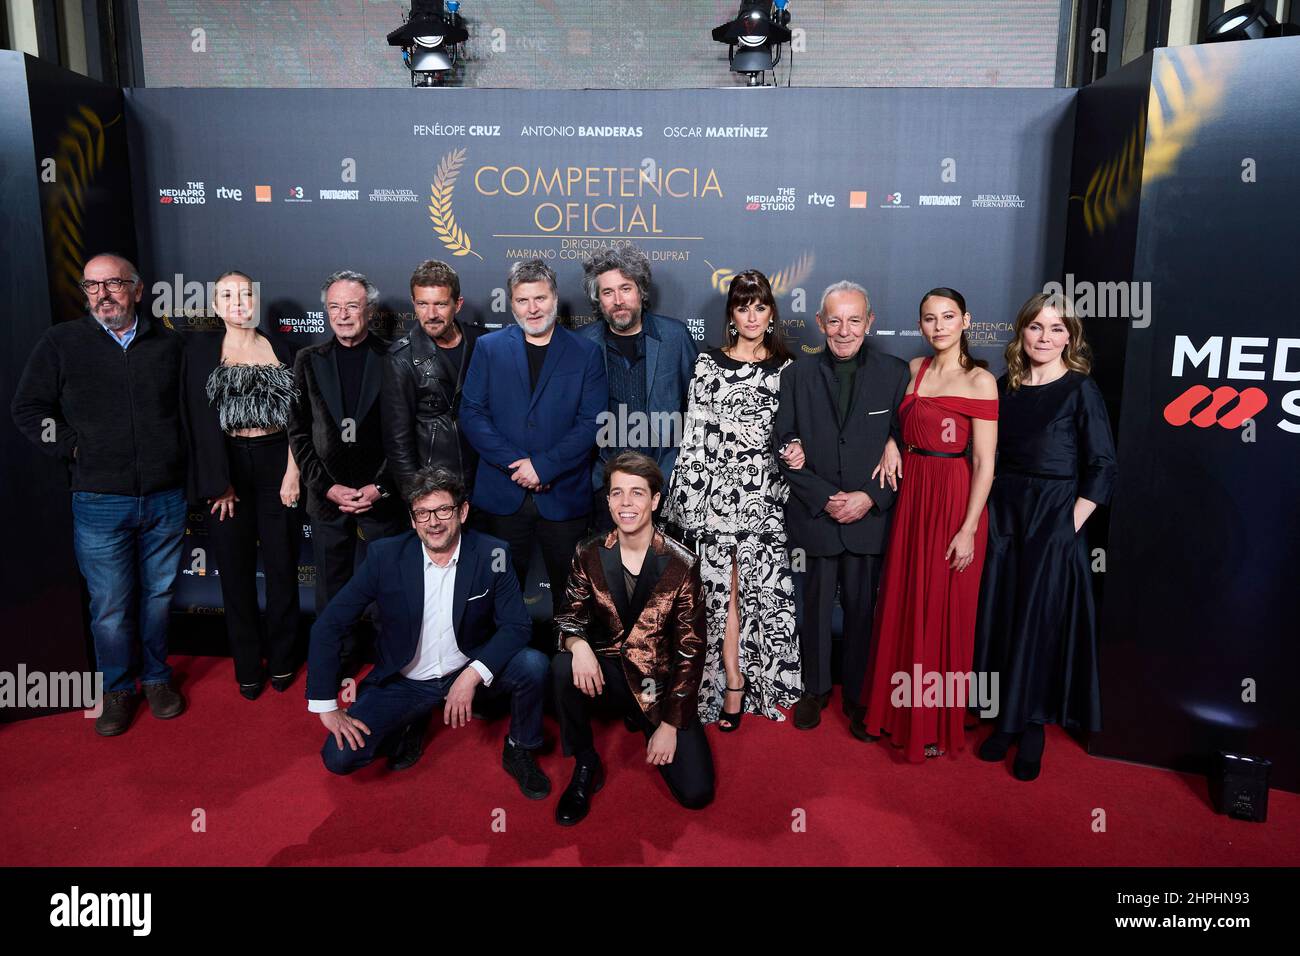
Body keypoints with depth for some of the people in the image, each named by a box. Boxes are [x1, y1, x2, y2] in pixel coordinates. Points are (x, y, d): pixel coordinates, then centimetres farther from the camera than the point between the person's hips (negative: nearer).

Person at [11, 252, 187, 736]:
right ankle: (117, 688, 24)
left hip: (166, 499, 2)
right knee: (110, 605, 6)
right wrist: (73, 447, -6)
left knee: (159, 595, 14)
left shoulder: (169, 343, 5)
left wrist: (183, 461, 5)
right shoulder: (61, 342, 0)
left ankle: (156, 676, 31)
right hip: (100, 501, -1)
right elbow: (27, 406, 4)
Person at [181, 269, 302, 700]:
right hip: (227, 467, -1)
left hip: (276, 464, 1)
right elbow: (202, 420, -5)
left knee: (282, 567, 5)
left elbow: (296, 416, 4)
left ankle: (281, 660, 21)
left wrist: (293, 472, -7)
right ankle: (247, 667, 20)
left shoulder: (279, 350, 9)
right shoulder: (202, 347, 2)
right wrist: (219, 484, -11)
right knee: (236, 571, 6)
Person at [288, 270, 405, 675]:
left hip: (383, 496, -2)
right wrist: (328, 487, -5)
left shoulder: (394, 359, -1)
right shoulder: (308, 360, 7)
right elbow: (299, 432, 5)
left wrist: (380, 487, -10)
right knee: (332, 590, 11)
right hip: (328, 496, 2)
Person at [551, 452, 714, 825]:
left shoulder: (681, 564, -11)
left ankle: (649, 728, 20)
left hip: (662, 680, -1)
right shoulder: (590, 556, -5)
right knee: (563, 667, -33)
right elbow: (569, 615, 0)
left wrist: (671, 724, -9)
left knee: (696, 792, -12)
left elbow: (690, 649, -8)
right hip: (609, 671, 1)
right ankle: (585, 766, -7)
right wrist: (578, 644, -26)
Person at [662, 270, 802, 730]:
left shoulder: (786, 368, 8)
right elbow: (694, 434, 2)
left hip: (767, 494, 1)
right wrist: (688, 500, -2)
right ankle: (733, 683, 14)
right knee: (723, 588, 2)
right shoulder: (708, 365, 5)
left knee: (766, 588, 1)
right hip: (718, 490, 0)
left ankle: (766, 682, 18)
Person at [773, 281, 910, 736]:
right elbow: (784, 450, -1)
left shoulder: (895, 374, -1)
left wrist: (869, 498, -11)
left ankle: (859, 695, 26)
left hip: (870, 516, 0)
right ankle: (814, 689, 30)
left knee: (862, 608, 8)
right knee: (816, 606, 11)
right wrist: (825, 498, -10)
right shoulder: (797, 376, 1)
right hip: (815, 515, 1)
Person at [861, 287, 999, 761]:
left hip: (955, 501, -6)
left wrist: (969, 528, -16)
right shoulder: (912, 369, 8)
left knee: (943, 611, 4)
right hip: (910, 495, 6)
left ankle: (937, 722, 21)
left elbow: (984, 463, -12)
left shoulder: (979, 380, -9)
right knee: (902, 603, 13)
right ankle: (901, 707, 32)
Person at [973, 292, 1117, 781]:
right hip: (1002, 515, 4)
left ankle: (1032, 727, 18)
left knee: (1040, 622, 2)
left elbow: (1102, 467, -7)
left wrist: (1071, 525, -12)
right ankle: (1006, 719, 22)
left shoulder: (1081, 389, -5)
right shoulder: (1004, 386, 7)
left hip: (1054, 520, -4)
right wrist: (987, 510, 2)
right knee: (998, 617, 7)